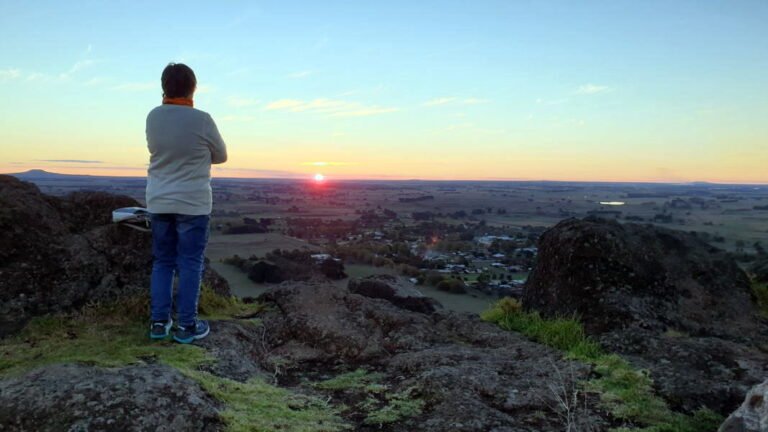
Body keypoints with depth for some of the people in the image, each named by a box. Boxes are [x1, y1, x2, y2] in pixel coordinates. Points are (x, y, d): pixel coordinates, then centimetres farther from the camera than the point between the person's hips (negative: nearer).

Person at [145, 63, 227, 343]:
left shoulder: (153, 117, 0)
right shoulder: (201, 120, -13)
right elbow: (221, 156, 1)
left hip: (158, 202, 5)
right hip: (192, 203, -4)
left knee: (162, 262, 14)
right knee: (190, 264, 3)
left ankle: (158, 321, 18)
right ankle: (186, 325, 9)